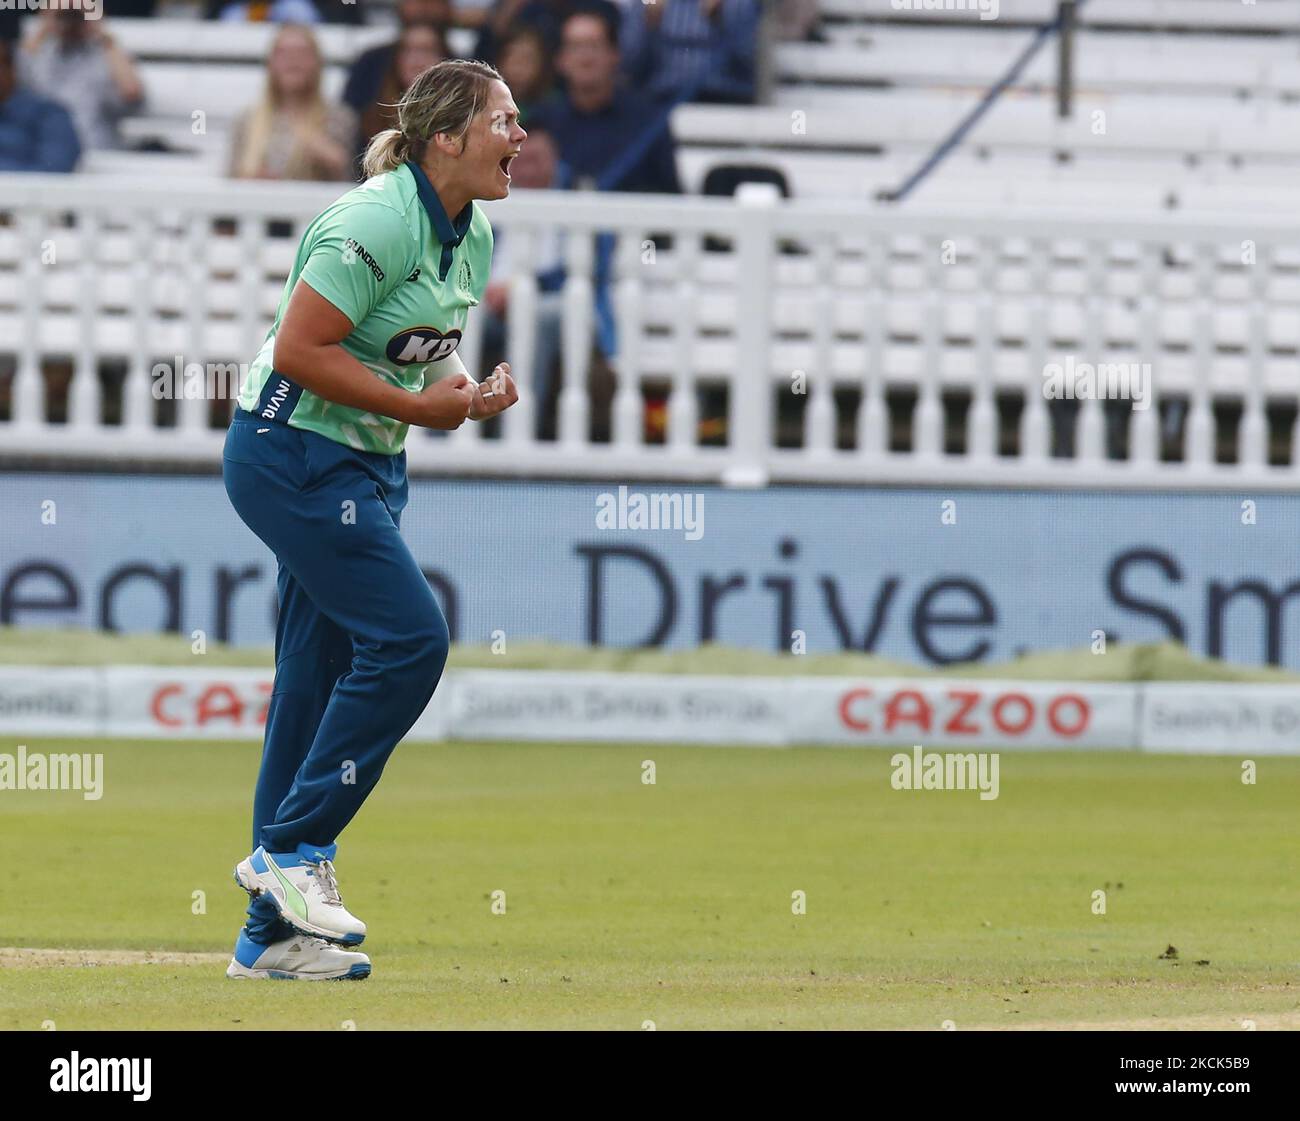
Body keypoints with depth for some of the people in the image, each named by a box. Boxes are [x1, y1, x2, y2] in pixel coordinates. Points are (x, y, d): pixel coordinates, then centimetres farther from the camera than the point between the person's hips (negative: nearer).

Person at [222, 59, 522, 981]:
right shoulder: (381, 223, -21)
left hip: (366, 467, 9)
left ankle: (274, 935, 10)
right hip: (294, 452, -9)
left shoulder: (474, 236, 7)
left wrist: (467, 393, 0)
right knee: (410, 637, -16)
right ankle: (293, 846, -5)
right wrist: (418, 405, -20)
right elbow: (299, 350, -23)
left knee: (320, 682, 8)